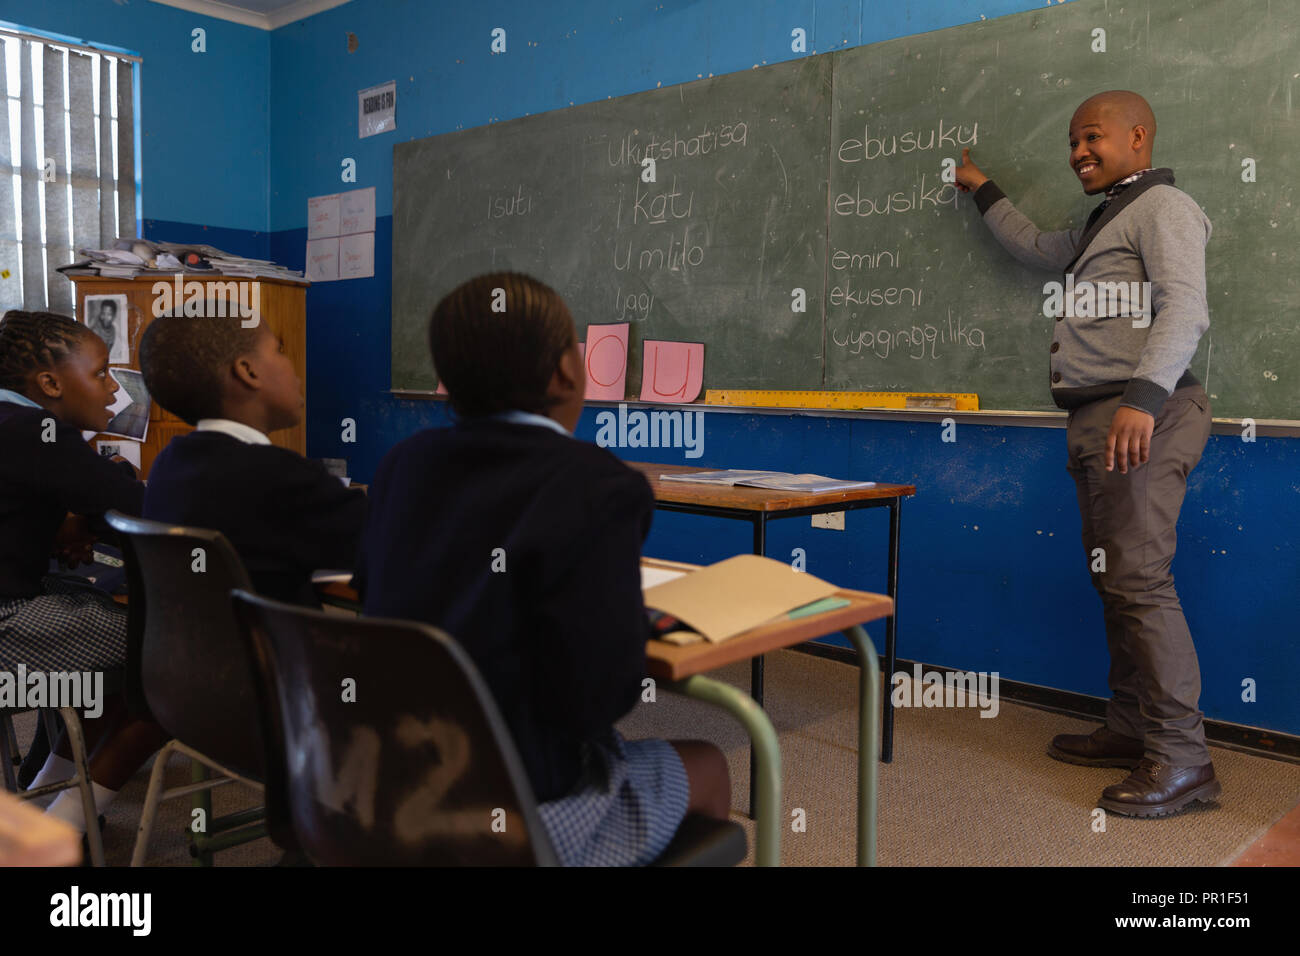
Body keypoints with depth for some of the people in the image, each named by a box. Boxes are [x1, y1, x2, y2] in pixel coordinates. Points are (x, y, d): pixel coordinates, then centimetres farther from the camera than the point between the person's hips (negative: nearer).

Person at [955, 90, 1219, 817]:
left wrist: (1145, 396, -31)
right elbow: (1039, 249, 45)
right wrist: (984, 191, 47)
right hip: (1097, 418, 10)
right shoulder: (1107, 223, 28)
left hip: (1140, 419, -10)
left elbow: (1185, 308, -18)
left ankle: (1182, 759, -11)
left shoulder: (1164, 206, -3)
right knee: (1116, 583, 10)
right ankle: (1132, 730, 17)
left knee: (1140, 580, -15)